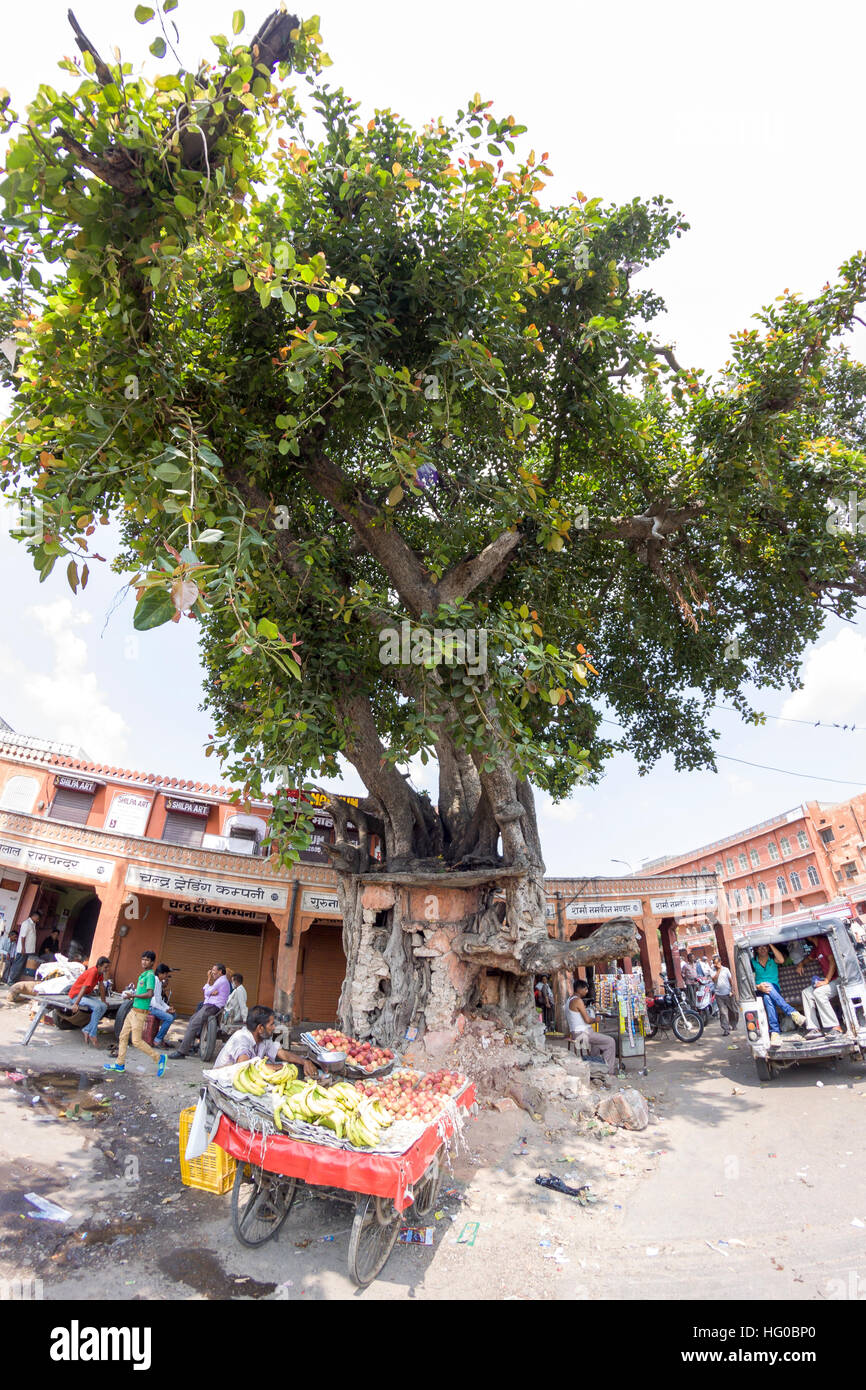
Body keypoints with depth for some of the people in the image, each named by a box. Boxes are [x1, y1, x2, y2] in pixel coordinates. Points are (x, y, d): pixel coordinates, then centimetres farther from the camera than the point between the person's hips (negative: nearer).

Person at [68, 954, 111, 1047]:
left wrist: (103, 1001, 13)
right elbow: (83, 989, -31)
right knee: (97, 1007, -28)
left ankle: (87, 1030, -8)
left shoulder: (100, 972, 0)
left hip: (86, 995, 8)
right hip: (76, 995, -8)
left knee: (104, 1006, -12)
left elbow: (101, 986, 8)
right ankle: (93, 1034, -18)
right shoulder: (92, 972, -27)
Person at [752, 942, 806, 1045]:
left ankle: (774, 1032, -47)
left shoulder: (772, 958, 9)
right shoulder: (753, 962, 8)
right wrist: (758, 987, -23)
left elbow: (781, 960, -17)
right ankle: (792, 1013, -46)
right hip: (759, 991, 0)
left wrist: (771, 944, -11)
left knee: (768, 997, -36)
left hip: (775, 989, 0)